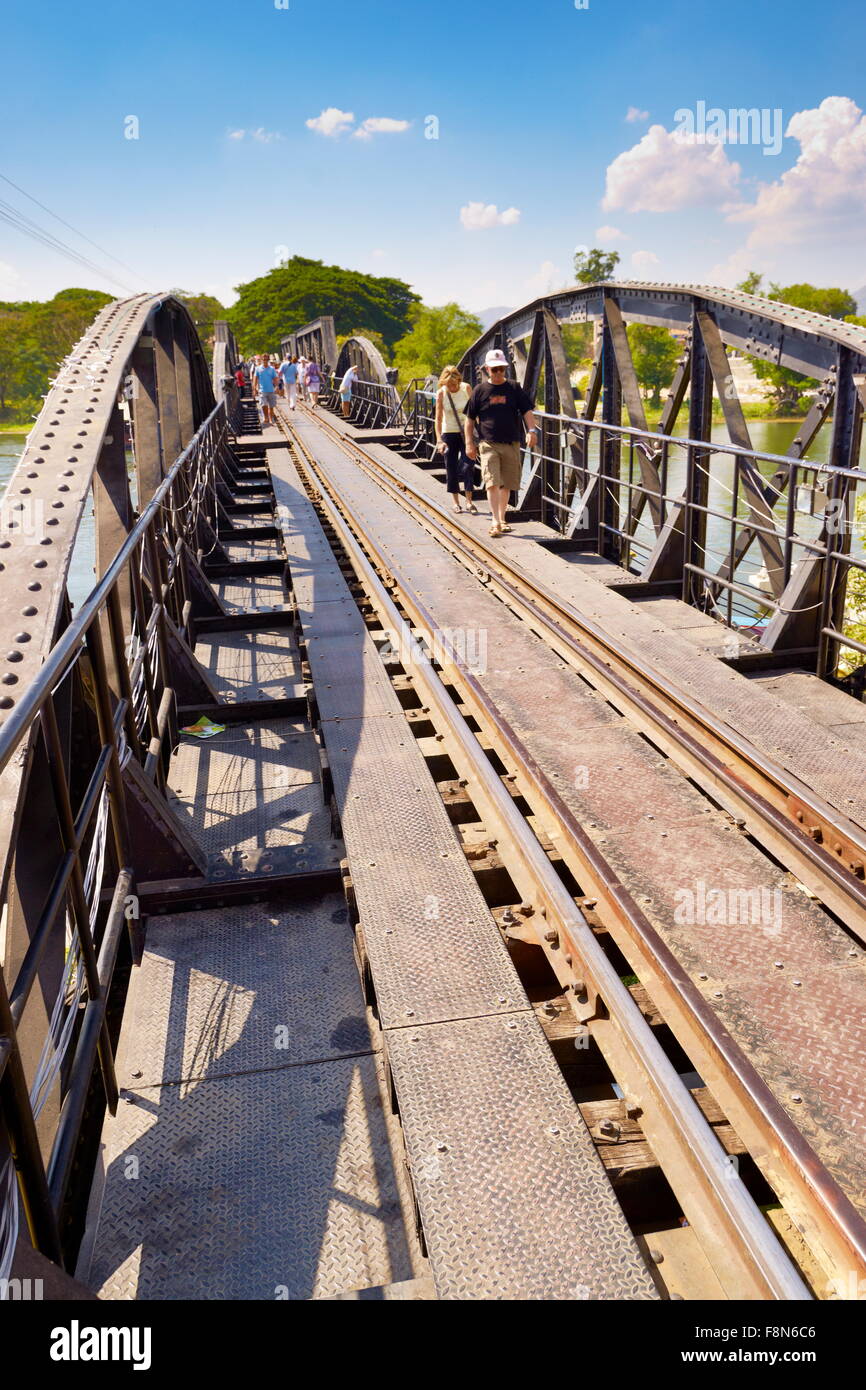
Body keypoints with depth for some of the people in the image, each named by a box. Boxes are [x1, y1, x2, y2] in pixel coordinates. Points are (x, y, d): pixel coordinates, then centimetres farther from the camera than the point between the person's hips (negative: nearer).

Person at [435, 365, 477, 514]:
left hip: (466, 431, 0)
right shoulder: (441, 393, -10)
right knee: (451, 467, 4)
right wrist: (439, 440, -20)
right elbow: (438, 419, -11)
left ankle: (469, 501, -3)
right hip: (449, 433, 0)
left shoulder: (466, 388, -8)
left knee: (468, 465, -9)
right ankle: (455, 501, 17)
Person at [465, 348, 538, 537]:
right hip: (489, 444, -2)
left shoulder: (514, 388, 8)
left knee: (507, 484, 8)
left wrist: (532, 430, -12)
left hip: (511, 444, 2)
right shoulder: (480, 390, 5)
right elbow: (470, 418, 9)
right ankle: (495, 521, -17)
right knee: (492, 482, -15)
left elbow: (527, 411, 5)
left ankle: (502, 520, 21)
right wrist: (469, 442, 3)